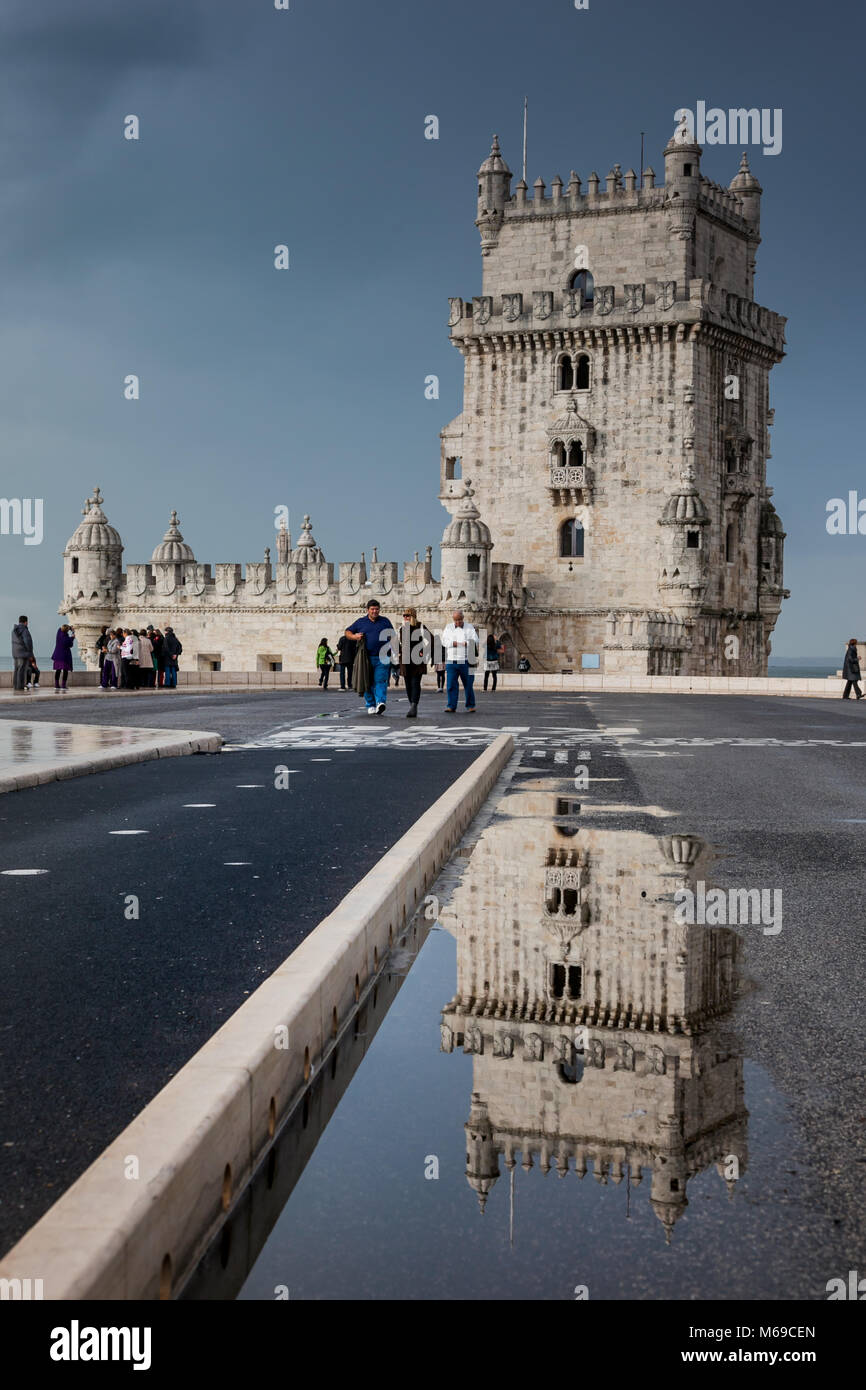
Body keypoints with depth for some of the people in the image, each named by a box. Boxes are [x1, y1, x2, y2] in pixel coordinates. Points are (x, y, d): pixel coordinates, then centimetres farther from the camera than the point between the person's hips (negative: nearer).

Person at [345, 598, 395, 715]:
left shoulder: (385, 621, 13)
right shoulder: (360, 622, 12)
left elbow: (392, 637, 15)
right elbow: (347, 632, 18)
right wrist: (354, 637, -4)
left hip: (382, 658, -1)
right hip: (366, 658, 1)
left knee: (380, 681, -14)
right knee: (368, 683, 4)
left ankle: (380, 702, -25)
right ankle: (370, 705, 13)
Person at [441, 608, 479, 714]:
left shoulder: (469, 627, 6)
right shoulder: (448, 627, 12)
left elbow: (475, 641, -5)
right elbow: (444, 641, 3)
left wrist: (457, 643, -16)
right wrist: (452, 643, -16)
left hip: (465, 661, -1)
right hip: (451, 661, 1)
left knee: (468, 685, 2)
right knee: (451, 685, -4)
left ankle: (470, 706, 12)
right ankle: (451, 706, 1)